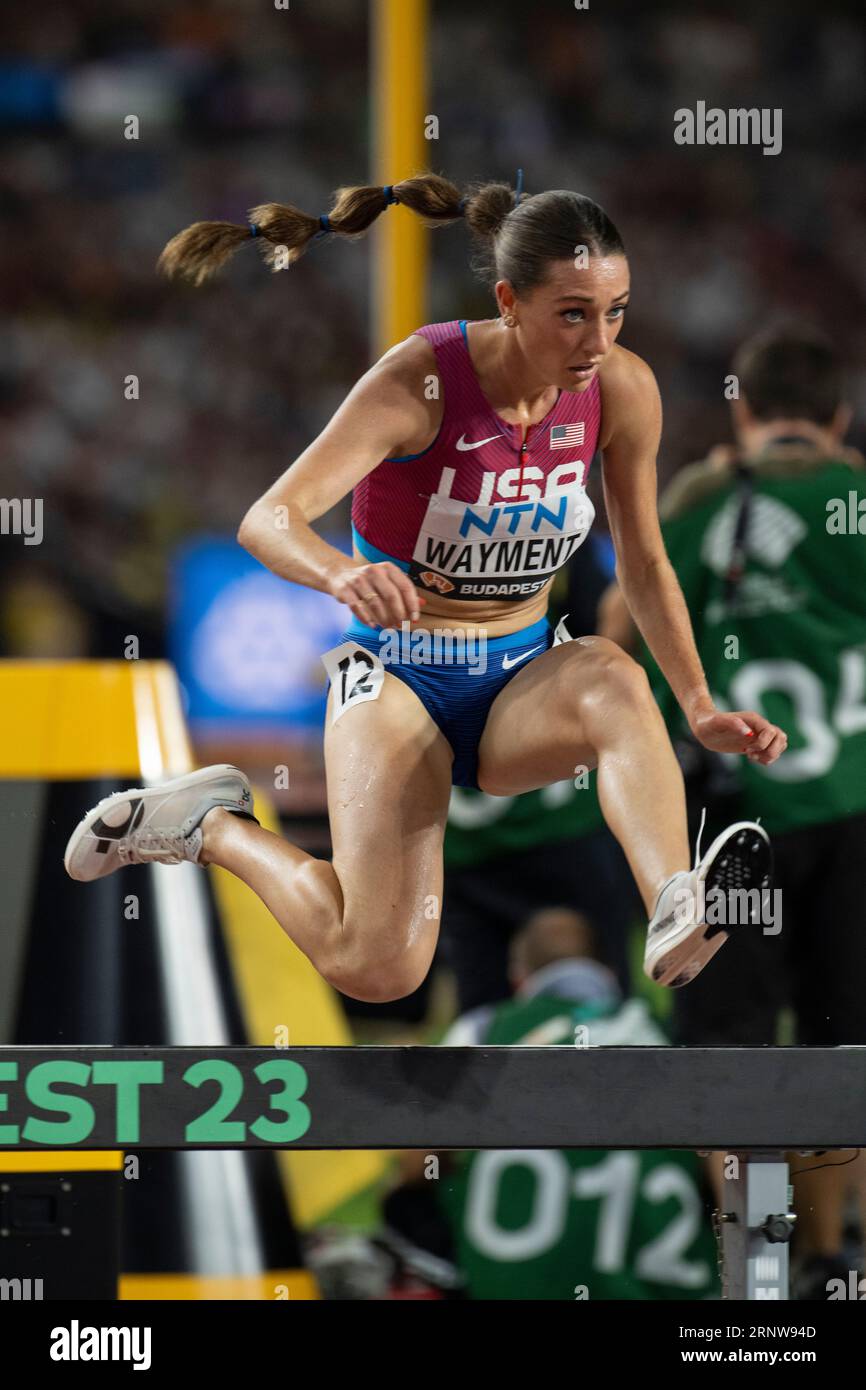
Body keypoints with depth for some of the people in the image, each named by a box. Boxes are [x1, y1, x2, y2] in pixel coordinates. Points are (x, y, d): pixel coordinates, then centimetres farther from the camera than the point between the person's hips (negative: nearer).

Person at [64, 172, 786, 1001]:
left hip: (524, 676, 4)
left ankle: (677, 919, -50)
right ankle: (211, 826, 8)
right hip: (400, 675, -3)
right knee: (377, 968, -19)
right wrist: (344, 576, -51)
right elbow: (267, 520, -29)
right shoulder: (422, 380, -21)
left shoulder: (622, 389, -9)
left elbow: (643, 564, 7)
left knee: (613, 681, -34)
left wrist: (699, 710, -3)